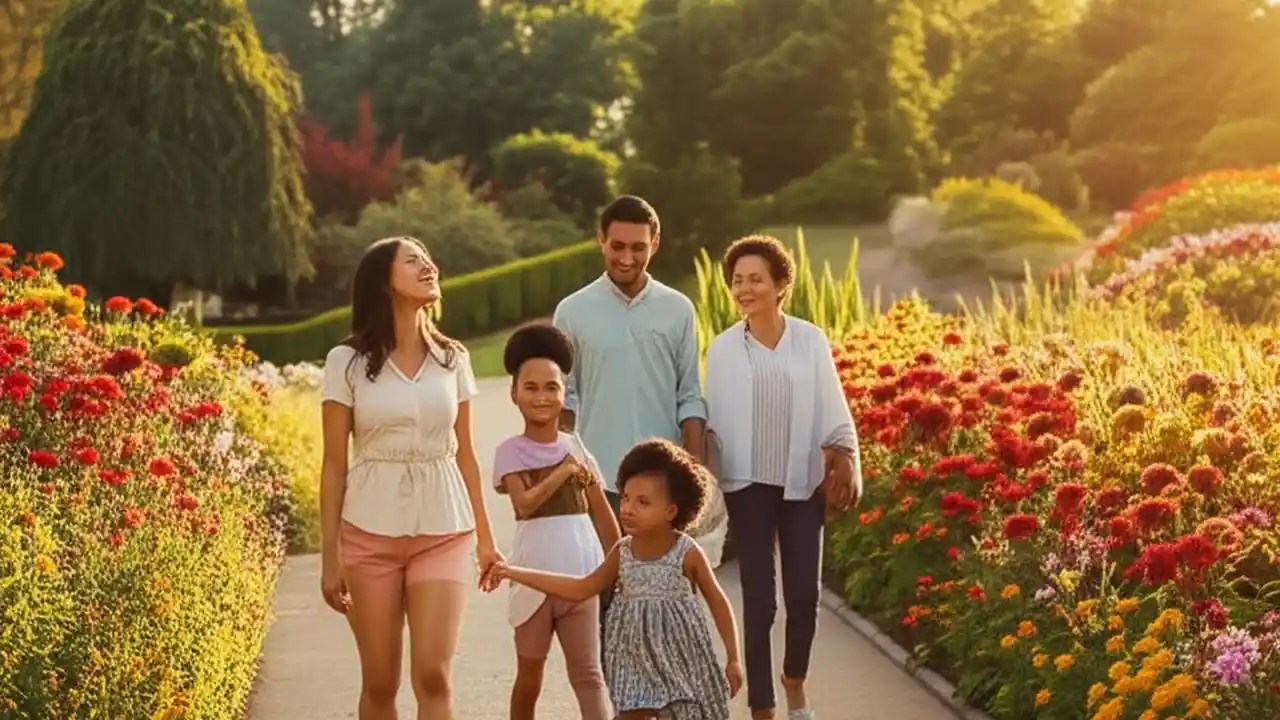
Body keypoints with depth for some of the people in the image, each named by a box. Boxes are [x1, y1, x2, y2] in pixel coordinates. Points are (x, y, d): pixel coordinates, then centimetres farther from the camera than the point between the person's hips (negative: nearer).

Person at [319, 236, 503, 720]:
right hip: (369, 534, -1)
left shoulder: (452, 359, 6)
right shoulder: (347, 362, -2)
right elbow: (334, 465, -2)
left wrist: (484, 537, 14)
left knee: (432, 676, -10)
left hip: (444, 532, 2)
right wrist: (330, 557, -5)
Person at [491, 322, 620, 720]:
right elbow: (525, 504, -19)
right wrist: (564, 471, -15)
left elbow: (603, 514, 9)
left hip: (580, 575, 2)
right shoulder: (511, 451, -3)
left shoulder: (576, 449, 6)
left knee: (587, 673, 1)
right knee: (530, 673, 11)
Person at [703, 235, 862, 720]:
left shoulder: (811, 342, -3)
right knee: (758, 595, 0)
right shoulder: (723, 349, -3)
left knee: (804, 591, 3)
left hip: (802, 483, 1)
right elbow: (714, 421, 3)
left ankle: (795, 679, 33)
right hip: (748, 485, -1)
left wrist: (845, 464, -6)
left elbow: (833, 412, 2)